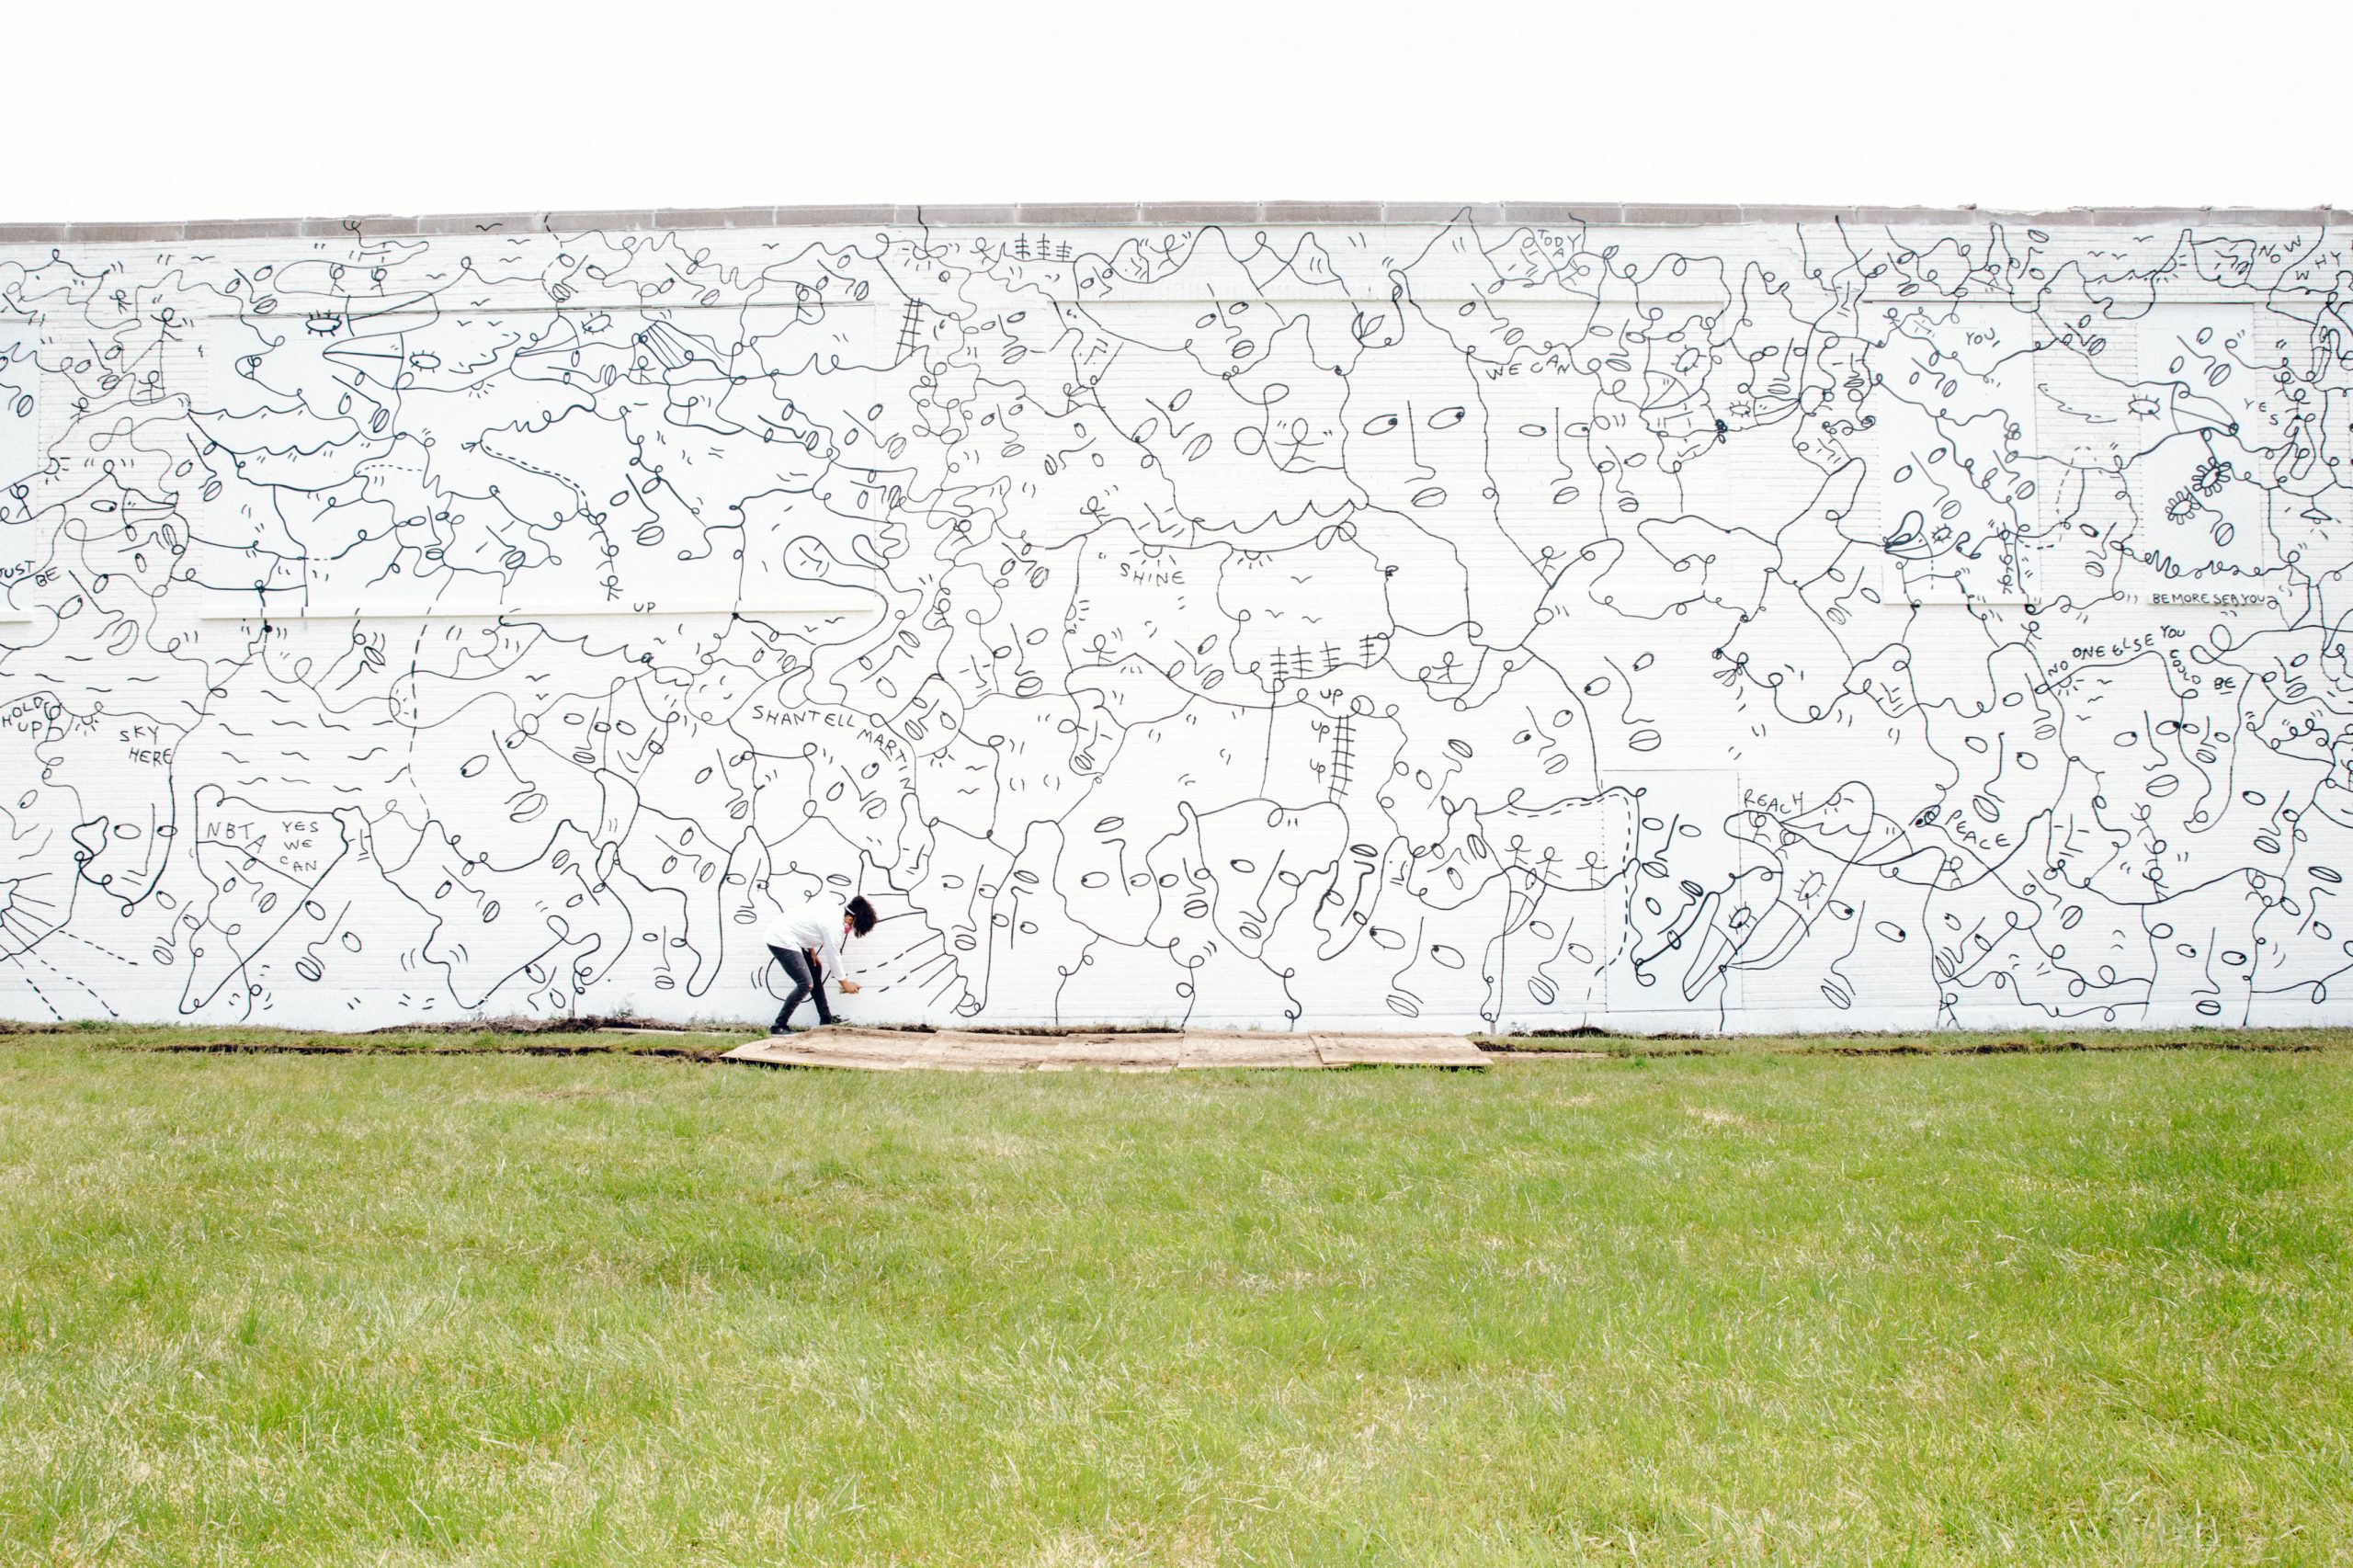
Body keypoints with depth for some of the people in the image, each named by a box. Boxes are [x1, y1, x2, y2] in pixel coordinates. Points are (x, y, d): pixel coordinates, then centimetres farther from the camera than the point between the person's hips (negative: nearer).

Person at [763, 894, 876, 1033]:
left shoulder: (832, 907, 4)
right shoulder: (834, 925, -21)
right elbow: (833, 957, -11)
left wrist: (811, 951, 11)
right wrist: (845, 984, 2)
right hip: (782, 941, -11)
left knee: (816, 969, 18)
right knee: (806, 984, -15)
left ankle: (825, 1020, 26)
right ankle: (778, 1026, -8)